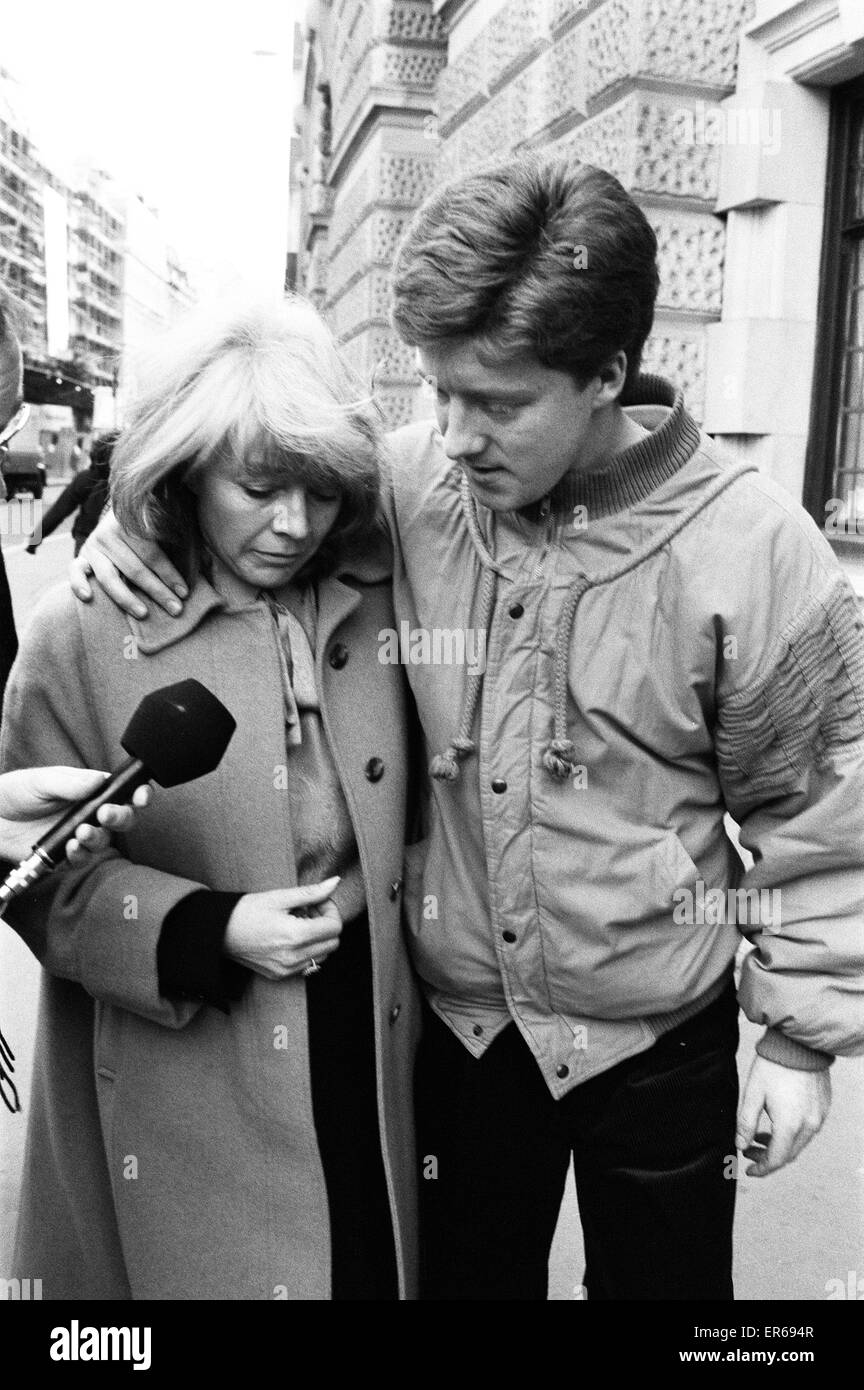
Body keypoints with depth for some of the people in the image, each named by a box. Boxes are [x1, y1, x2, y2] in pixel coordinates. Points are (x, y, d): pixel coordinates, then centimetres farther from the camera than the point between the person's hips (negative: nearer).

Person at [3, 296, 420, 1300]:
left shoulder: (374, 604, -1)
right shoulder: (84, 636, -13)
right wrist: (208, 932, -19)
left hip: (366, 1050, 4)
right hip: (180, 1078, -3)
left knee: (375, 1264, 18)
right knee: (212, 1267, 13)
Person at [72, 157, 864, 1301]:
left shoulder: (753, 549, -18)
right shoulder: (407, 484, -13)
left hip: (662, 1044, -1)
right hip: (461, 1023, 2)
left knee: (660, 1278, 22)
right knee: (464, 1276, 24)